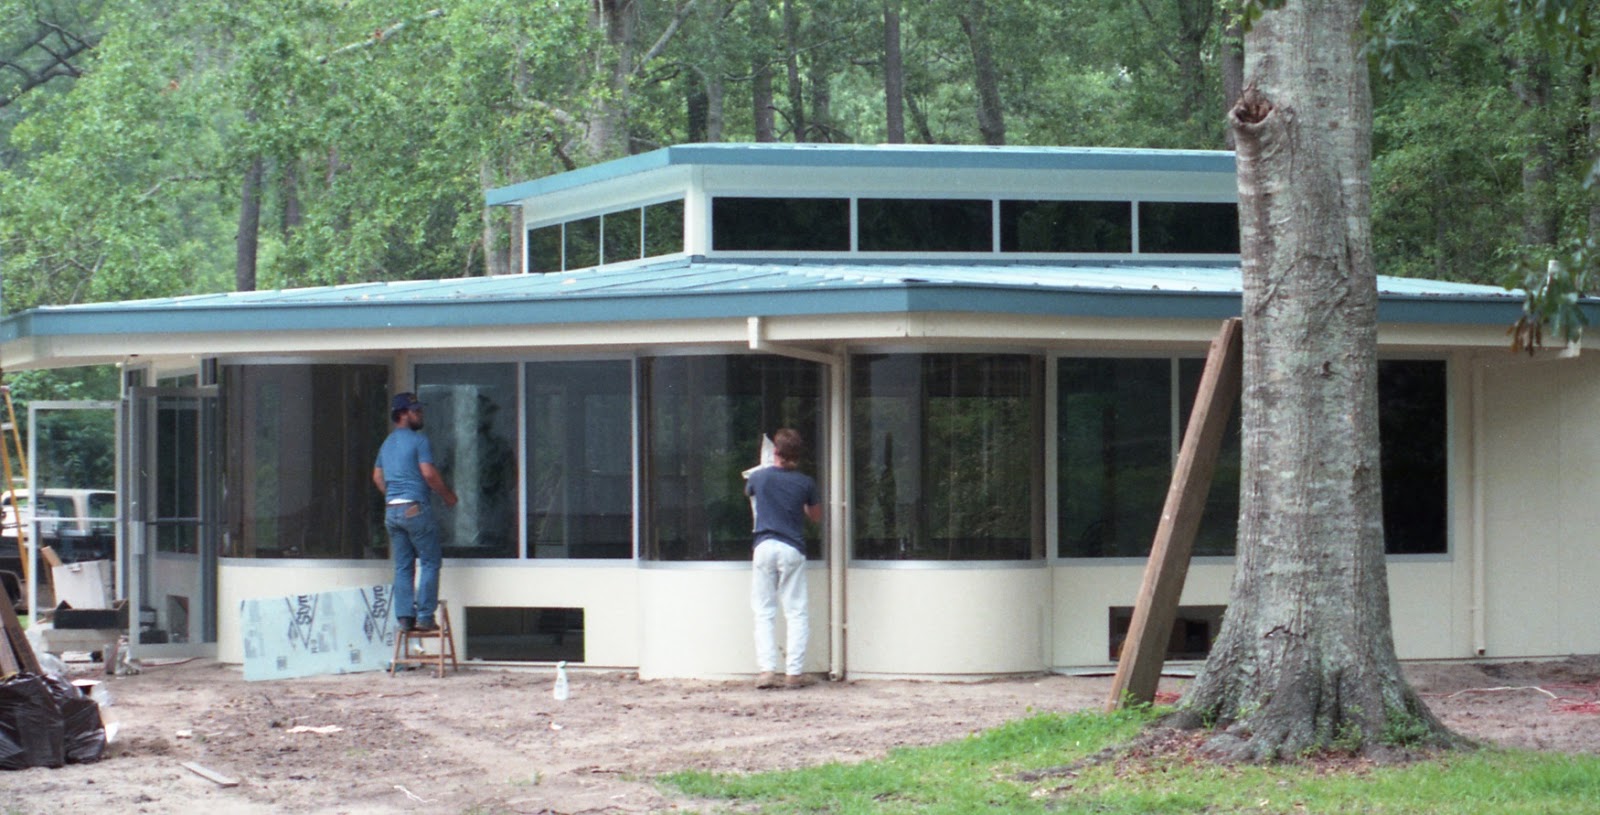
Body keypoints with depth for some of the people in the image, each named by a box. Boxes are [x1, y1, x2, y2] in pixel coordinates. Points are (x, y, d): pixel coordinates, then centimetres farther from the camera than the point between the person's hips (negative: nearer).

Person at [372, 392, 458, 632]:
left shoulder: (387, 444, 17)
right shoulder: (418, 440, -8)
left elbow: (377, 477, 20)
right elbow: (429, 474, -14)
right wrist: (448, 495, -2)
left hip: (391, 510, 8)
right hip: (415, 508, -7)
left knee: (403, 567, 9)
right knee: (429, 563, -1)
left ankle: (404, 617, 5)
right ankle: (425, 616, -6)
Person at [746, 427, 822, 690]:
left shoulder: (759, 477, 1)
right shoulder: (805, 483, 0)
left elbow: (749, 492, 26)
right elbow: (816, 516, 14)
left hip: (765, 547, 0)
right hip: (792, 549, 0)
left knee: (764, 612, 5)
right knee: (796, 612, 4)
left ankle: (767, 670, -5)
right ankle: (794, 672, 0)